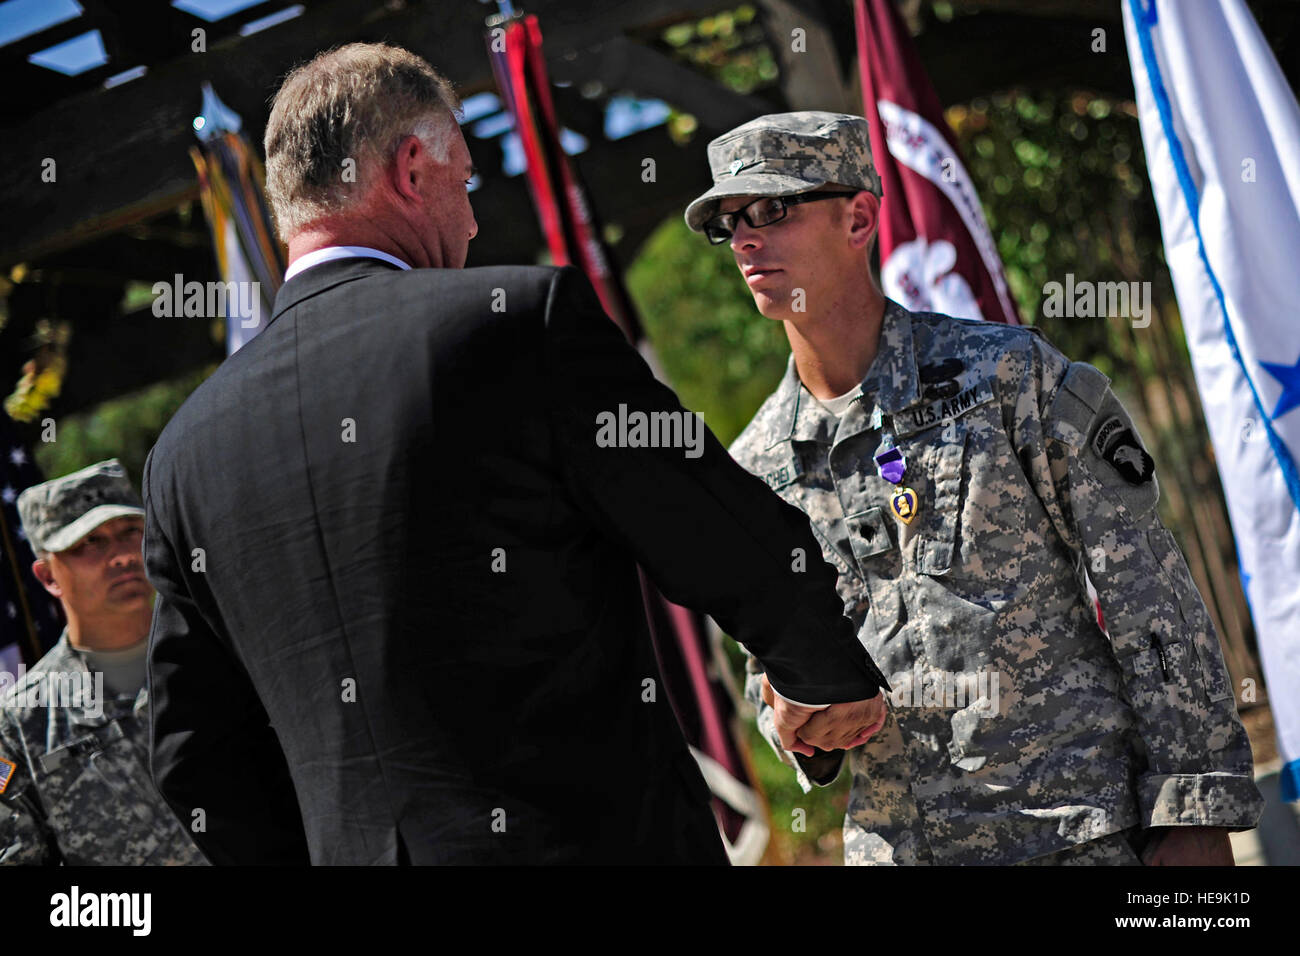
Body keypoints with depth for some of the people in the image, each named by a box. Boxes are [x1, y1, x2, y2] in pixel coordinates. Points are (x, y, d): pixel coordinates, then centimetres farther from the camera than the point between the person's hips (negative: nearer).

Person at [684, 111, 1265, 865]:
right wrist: (798, 722, -7)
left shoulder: (1007, 374, -5)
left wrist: (1196, 813, -9)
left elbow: (1148, 590, -5)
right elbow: (771, 667, 17)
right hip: (894, 840, 4)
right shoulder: (753, 470, 6)